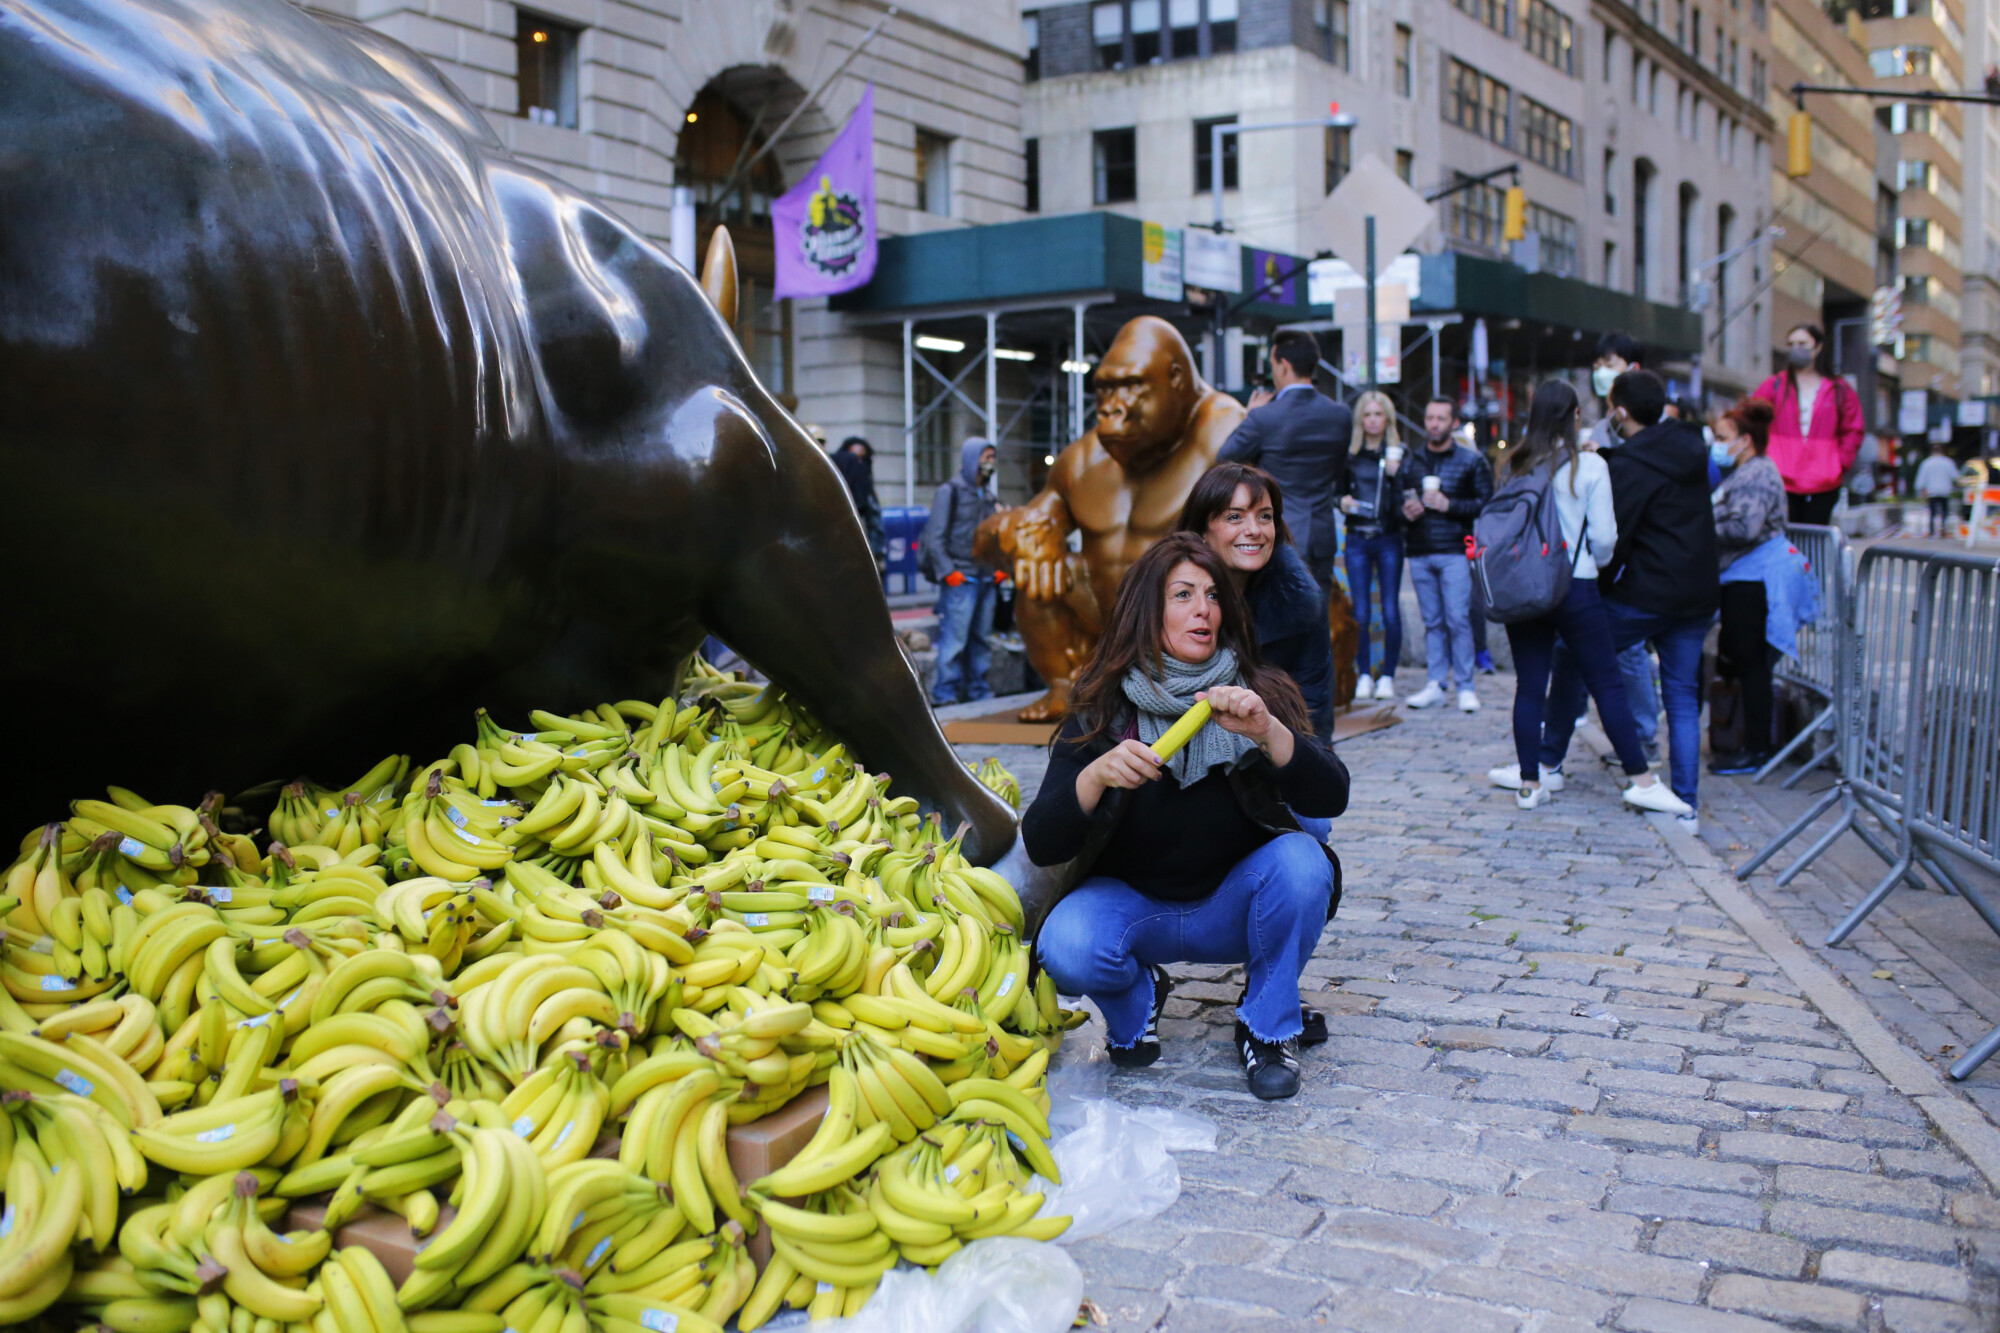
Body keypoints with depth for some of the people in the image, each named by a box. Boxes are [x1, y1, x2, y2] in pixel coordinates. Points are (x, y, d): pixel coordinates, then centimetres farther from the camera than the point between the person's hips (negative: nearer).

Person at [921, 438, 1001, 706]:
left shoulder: (987, 497, 18)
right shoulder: (950, 491, -3)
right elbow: (935, 537, -9)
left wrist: (999, 567, 11)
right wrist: (947, 572, -15)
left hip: (985, 580, 7)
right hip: (960, 580, -7)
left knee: (980, 640, 11)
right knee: (954, 640, -9)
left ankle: (978, 690, 19)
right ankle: (945, 694, -4)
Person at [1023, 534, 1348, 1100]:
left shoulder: (1264, 695, -7)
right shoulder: (1103, 709, -11)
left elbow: (1331, 798, -19)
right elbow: (1040, 846, -17)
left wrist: (1268, 732, -35)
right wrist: (1097, 776, -36)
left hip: (1233, 905, 1)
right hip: (1131, 902, -1)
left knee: (1299, 860, -29)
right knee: (1066, 947, -31)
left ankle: (1268, 1027, -3)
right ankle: (1137, 1000, 7)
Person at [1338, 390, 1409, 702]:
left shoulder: (1398, 453, 2)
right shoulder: (1349, 454, 7)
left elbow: (1404, 501, -3)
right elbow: (1338, 492, 17)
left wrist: (1394, 473, -18)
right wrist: (1343, 501, -4)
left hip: (1388, 539, -1)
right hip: (1357, 539, 1)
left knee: (1390, 612, -1)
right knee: (1360, 613, 2)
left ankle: (1387, 677, 9)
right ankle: (1364, 676, 11)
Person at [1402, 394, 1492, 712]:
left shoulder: (1471, 460, 5)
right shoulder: (1411, 461, 15)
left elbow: (1487, 503, -1)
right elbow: (1398, 500, 22)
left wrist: (1449, 505, -13)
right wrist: (1405, 511, 0)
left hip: (1455, 551, -3)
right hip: (1419, 553, 4)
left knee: (1458, 619, -8)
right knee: (1432, 621, 6)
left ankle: (1465, 686, -2)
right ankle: (1436, 683, 11)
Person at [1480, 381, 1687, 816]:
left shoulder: (1517, 465, 4)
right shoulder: (1590, 465, -5)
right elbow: (1604, 535, -3)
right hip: (1575, 588, -3)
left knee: (1529, 685, 8)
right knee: (1607, 683, 2)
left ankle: (1530, 782, 9)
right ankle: (1642, 780, 5)